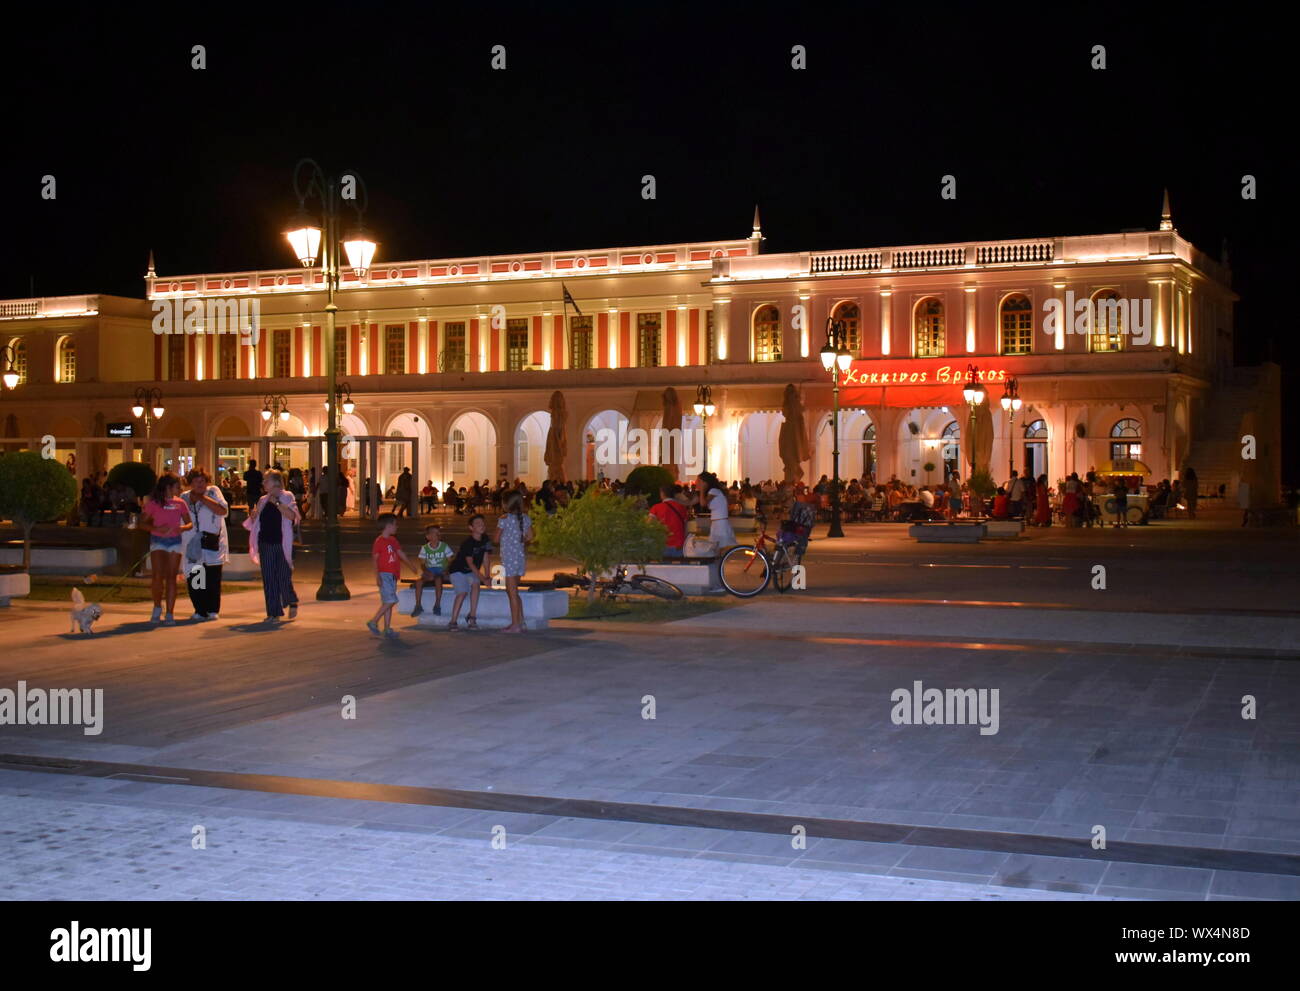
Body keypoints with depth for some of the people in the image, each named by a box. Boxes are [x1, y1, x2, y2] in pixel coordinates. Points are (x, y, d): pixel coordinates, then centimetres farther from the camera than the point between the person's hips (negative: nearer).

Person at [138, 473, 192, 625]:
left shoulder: (180, 503, 8)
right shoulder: (153, 503, -2)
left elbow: (189, 523, 12)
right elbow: (141, 523, -3)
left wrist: (183, 527, -12)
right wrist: (157, 528, -19)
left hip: (175, 541, 3)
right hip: (158, 541, -3)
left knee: (171, 577, 0)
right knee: (158, 575, -14)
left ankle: (169, 614, 2)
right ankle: (157, 607, 9)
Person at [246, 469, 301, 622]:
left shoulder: (286, 497, -2)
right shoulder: (263, 500, 12)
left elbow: (291, 515, -19)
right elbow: (255, 522, 19)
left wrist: (276, 503, -21)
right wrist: (253, 515, -2)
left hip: (282, 543, -5)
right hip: (266, 543, 5)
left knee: (284, 577, -4)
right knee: (268, 579, 2)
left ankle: (292, 603, 22)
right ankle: (273, 612, 8)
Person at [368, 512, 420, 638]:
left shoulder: (393, 540, 15)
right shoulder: (379, 541, -10)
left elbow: (402, 555, 23)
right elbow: (375, 559, -14)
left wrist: (414, 568, 24)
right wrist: (377, 577, -22)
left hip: (392, 575, 8)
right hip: (385, 575, -8)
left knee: (388, 602, 7)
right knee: (390, 601, -14)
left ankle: (387, 629, 9)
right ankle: (373, 622, -3)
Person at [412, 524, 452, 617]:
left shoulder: (444, 547, 1)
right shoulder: (425, 548, 4)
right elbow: (422, 564, 3)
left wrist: (446, 571, -15)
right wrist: (427, 572, -16)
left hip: (441, 572, -2)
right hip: (428, 572, 2)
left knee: (438, 580, -36)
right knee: (418, 581, -28)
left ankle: (437, 606, -26)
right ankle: (418, 606, -17)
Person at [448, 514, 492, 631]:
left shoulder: (485, 539, -5)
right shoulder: (467, 543, -26)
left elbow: (485, 557, -2)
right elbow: (470, 563, -28)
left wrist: (487, 575, -9)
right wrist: (482, 577, -31)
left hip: (472, 571, 6)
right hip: (458, 570, -6)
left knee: (475, 584, -22)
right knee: (462, 593, -20)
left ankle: (471, 616, -13)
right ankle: (453, 622, -10)